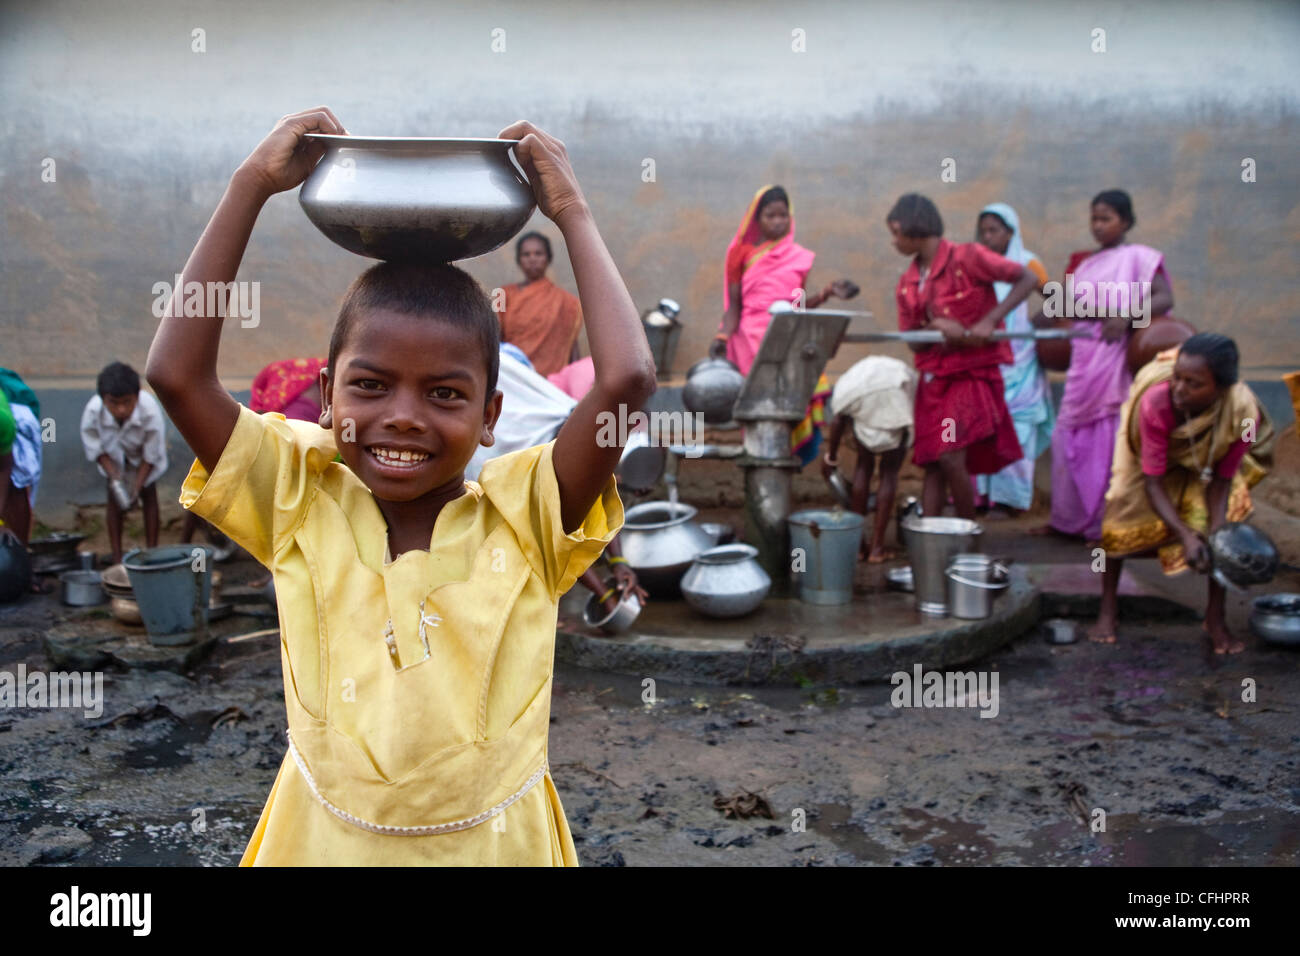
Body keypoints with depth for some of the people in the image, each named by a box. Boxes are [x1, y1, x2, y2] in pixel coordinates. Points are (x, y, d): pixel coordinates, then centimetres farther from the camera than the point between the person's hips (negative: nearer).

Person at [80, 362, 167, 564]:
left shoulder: (150, 412, -40)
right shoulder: (93, 411, -37)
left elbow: (151, 454, -25)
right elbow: (95, 449, -18)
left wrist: (137, 485, -28)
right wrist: (115, 477, -29)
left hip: (142, 453, -1)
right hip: (113, 453, 1)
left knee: (149, 494, 0)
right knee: (114, 498, 0)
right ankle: (117, 557, 5)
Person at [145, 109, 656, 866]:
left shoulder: (523, 520, -15)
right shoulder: (303, 506, -10)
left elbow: (627, 379, -27)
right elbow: (178, 374, -17)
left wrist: (572, 212, -18)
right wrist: (252, 187, -15)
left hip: (496, 839, -1)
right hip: (320, 837, 1)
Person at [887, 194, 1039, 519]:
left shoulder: (966, 257, -9)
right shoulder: (907, 283, 8)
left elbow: (1027, 279, -10)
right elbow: (912, 340, 9)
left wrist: (989, 321, -18)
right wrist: (938, 328, -13)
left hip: (972, 373, -6)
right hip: (933, 379, 6)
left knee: (951, 458, -15)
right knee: (932, 463, 3)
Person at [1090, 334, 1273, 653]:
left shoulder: (1242, 411, -38)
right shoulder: (1156, 402, -43)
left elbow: (1221, 481, -25)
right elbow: (1153, 483, -37)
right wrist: (1185, 534, -49)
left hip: (1207, 460, 2)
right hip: (1154, 452, -1)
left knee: (1227, 515, -15)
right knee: (1123, 507, -13)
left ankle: (1215, 617, 3)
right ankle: (1108, 610, 4)